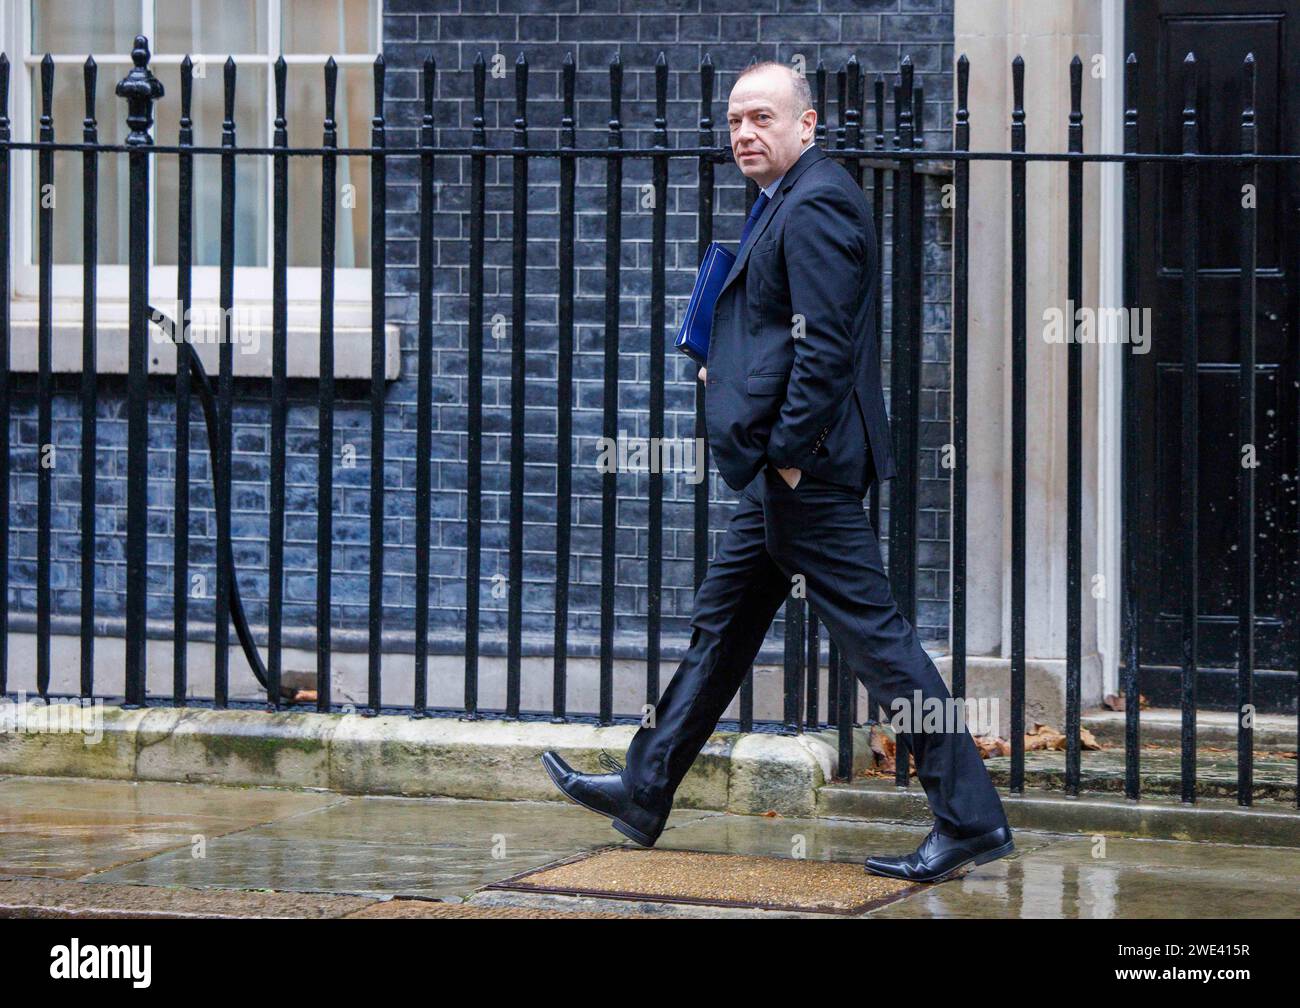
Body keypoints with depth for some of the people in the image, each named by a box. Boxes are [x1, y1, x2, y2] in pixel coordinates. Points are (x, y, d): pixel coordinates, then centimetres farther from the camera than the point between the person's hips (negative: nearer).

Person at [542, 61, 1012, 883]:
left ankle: (971, 820, -6)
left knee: (874, 634, -9)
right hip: (784, 467, 11)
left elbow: (825, 344, -22)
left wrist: (790, 453, -20)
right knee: (722, 625, 17)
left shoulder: (814, 205, -15)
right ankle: (644, 793, 27)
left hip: (808, 465, -11)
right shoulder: (793, 202, 17)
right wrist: (726, 367, 13)